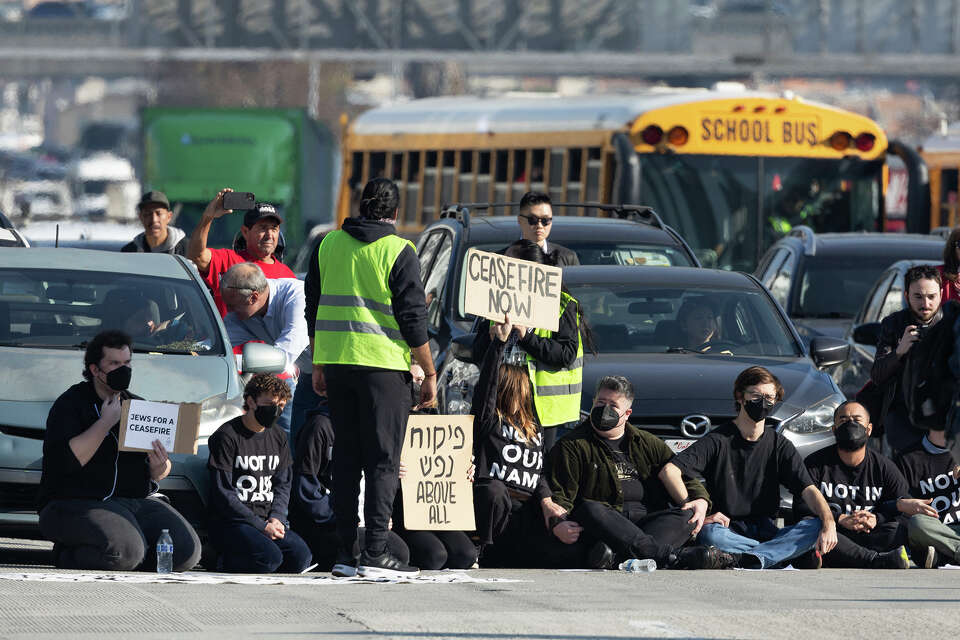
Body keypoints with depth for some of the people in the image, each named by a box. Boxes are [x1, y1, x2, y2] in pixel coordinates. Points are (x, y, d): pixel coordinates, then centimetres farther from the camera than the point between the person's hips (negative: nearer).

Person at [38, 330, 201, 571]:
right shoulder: (70, 404, -2)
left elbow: (156, 477, 19)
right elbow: (63, 461, -19)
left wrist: (159, 468, -6)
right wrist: (105, 423, -15)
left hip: (137, 501, 6)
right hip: (78, 503, -6)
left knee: (187, 551, -17)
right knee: (124, 552, -33)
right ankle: (66, 553, -3)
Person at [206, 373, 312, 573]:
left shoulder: (278, 438, 15)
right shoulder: (227, 436, -7)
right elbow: (222, 493, -11)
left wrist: (276, 518, -5)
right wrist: (261, 526, -15)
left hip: (268, 521, 6)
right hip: (230, 523, -6)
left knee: (301, 557, -21)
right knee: (270, 557, -32)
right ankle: (225, 562, -3)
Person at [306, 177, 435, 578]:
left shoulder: (329, 245, 9)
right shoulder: (398, 251, -6)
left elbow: (314, 308, 14)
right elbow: (413, 318, -7)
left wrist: (318, 365, 21)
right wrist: (430, 373, 0)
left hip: (335, 360, 5)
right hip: (383, 364, -5)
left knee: (346, 456, 10)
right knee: (382, 459, -3)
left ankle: (345, 549, 9)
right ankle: (375, 553, -9)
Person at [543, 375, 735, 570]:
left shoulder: (647, 443, 23)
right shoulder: (572, 446, 12)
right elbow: (560, 494, 3)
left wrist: (701, 500, 1)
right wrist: (557, 524, -18)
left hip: (646, 521, 4)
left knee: (688, 515, -23)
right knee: (590, 510, -36)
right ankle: (671, 557, -50)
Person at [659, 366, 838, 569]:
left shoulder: (779, 445, 11)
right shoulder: (718, 440, 1)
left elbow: (809, 490, 0)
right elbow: (669, 471, -11)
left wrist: (828, 524, -20)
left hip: (766, 531, 3)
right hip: (730, 532, -3)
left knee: (817, 527, -24)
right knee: (709, 534, -37)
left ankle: (752, 559, -41)